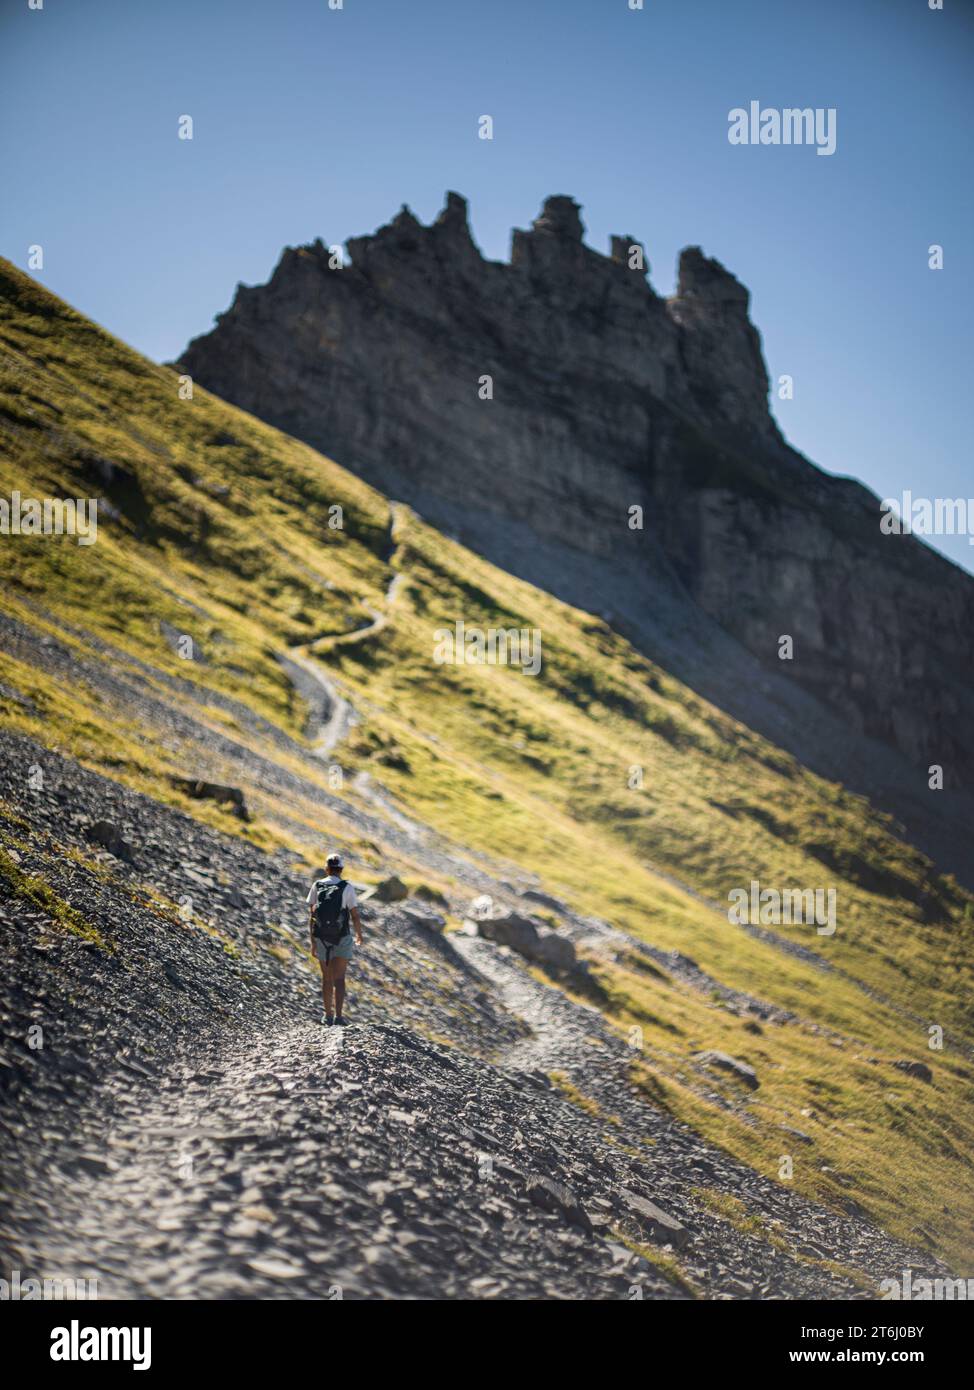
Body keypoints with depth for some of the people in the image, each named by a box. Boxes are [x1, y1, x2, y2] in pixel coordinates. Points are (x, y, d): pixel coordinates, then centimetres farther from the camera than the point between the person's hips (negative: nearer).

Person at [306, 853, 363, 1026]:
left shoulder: (316, 886, -5)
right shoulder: (347, 888, -12)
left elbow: (311, 916, -6)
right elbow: (355, 917, -9)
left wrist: (312, 943, -1)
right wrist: (359, 935, 11)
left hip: (321, 938, 2)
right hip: (342, 939, -2)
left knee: (327, 977, 17)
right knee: (339, 979, -1)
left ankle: (328, 1015, 25)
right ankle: (338, 1016, -13)